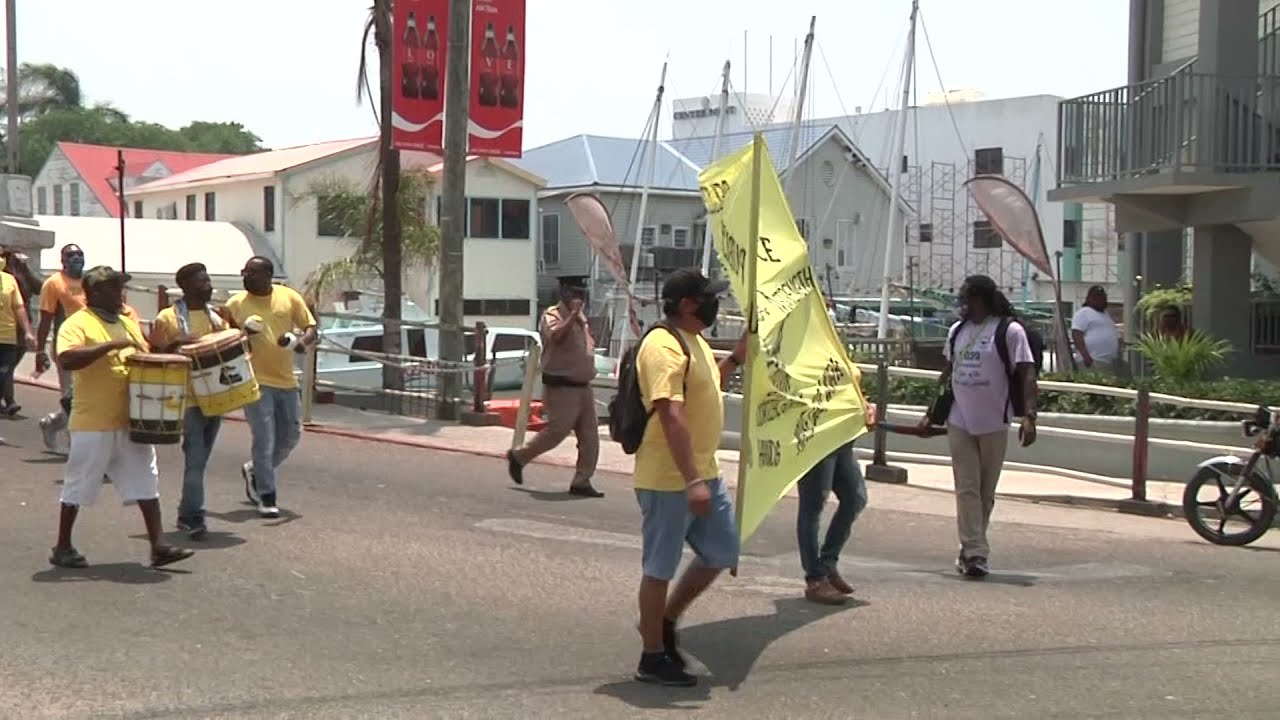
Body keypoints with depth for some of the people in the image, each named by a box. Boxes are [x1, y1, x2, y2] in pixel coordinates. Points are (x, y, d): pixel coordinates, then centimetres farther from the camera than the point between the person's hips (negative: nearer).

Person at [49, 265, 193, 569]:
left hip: (132, 421, 7)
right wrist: (111, 344, -29)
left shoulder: (127, 321, 14)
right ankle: (62, 548, 19)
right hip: (94, 423, -7)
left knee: (145, 482, 4)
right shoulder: (77, 324, -10)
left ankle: (158, 547, 6)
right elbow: (66, 359, -27)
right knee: (79, 486, 5)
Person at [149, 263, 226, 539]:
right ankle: (194, 517, -9)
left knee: (200, 460, 14)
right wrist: (174, 346, -22)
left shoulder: (216, 318, 15)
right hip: (188, 399, -6)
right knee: (195, 460, -11)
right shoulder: (168, 318, -4)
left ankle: (187, 514, 25)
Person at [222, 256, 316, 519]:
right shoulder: (235, 304, -1)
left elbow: (311, 327, 5)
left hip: (286, 380, 4)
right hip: (256, 381, -4)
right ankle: (266, 497, 1)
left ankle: (254, 471, 37)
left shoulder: (289, 297, 2)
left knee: (291, 435, 14)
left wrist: (302, 341, -17)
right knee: (265, 439, -7)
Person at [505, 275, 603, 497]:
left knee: (590, 436, 4)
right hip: (561, 387, -8)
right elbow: (555, 336, -32)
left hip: (583, 386, 8)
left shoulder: (581, 317, 16)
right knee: (557, 431, -5)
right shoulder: (552, 315, -10)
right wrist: (573, 315, -32)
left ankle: (581, 482, 9)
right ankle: (519, 456, 15)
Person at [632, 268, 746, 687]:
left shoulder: (694, 341, 12)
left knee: (721, 553, 16)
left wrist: (737, 357, 17)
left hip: (704, 474, 10)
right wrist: (692, 481, -32)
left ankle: (666, 620, 30)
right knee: (661, 567, 2)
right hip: (669, 480, -10)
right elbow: (672, 416, -28)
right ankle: (653, 658, 14)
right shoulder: (664, 347, -20)